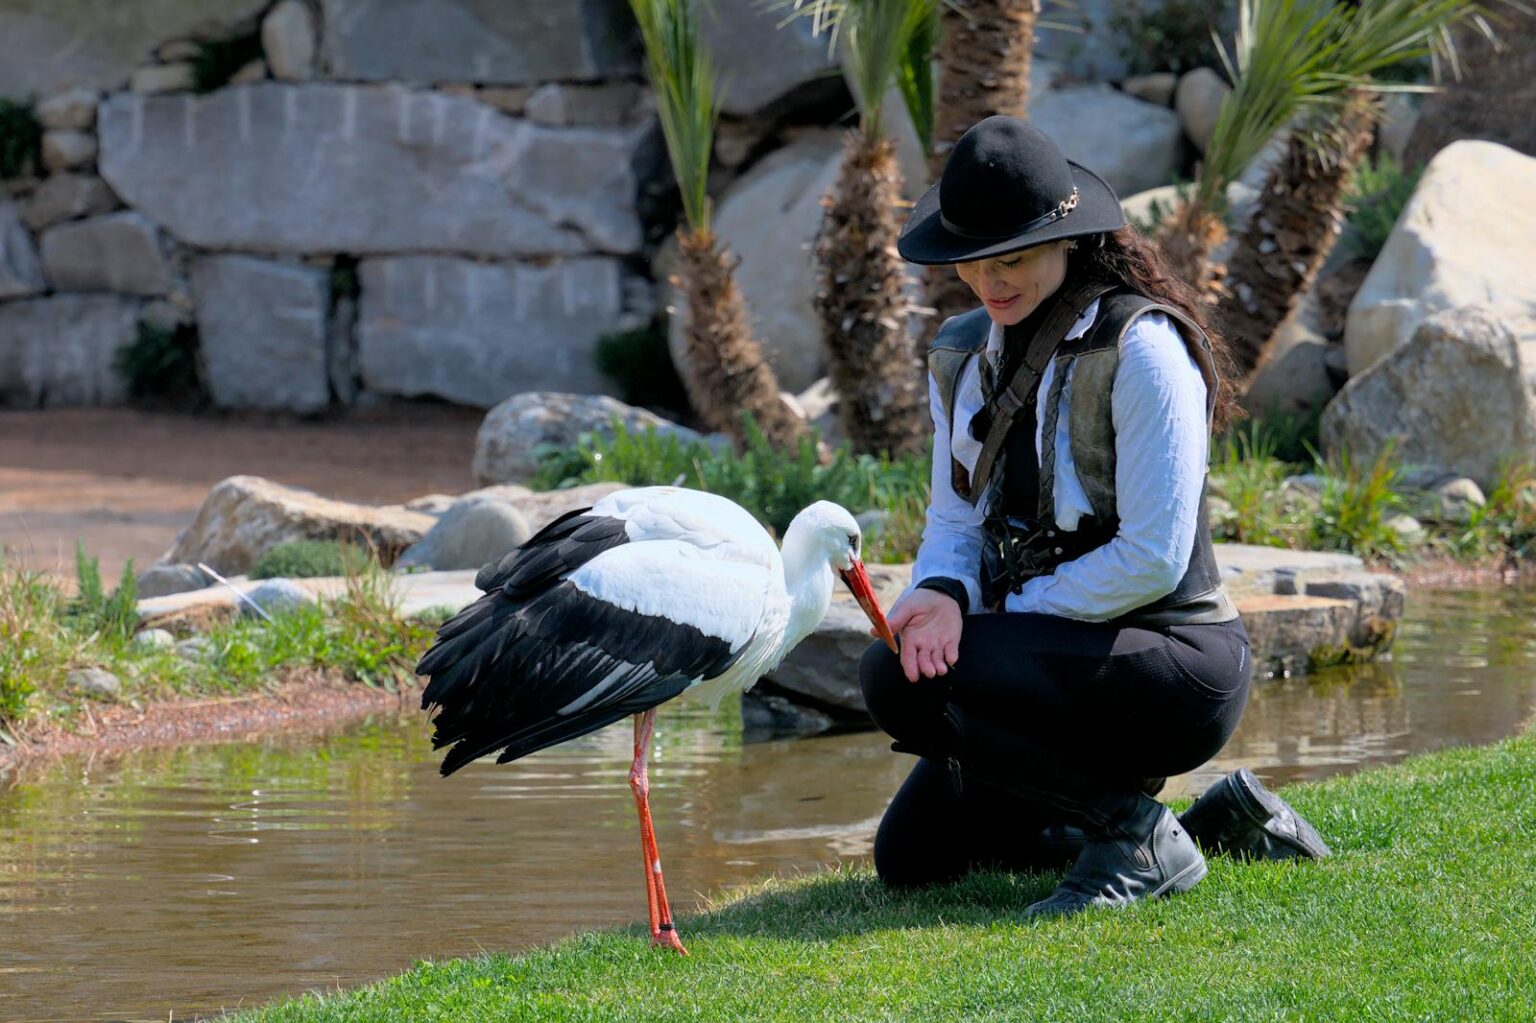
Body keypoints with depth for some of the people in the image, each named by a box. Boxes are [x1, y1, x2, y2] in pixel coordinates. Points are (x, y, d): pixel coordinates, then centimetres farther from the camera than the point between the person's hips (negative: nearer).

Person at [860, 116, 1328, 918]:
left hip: (1178, 664, -9)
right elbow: (954, 521, 10)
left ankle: (1136, 834, -10)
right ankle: (1213, 820, 15)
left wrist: (997, 620, -16)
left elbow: (1151, 558, -20)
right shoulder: (963, 355, 9)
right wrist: (940, 594, -14)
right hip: (1058, 660, 9)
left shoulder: (1141, 348, -15)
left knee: (899, 681, -27)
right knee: (911, 856, 7)